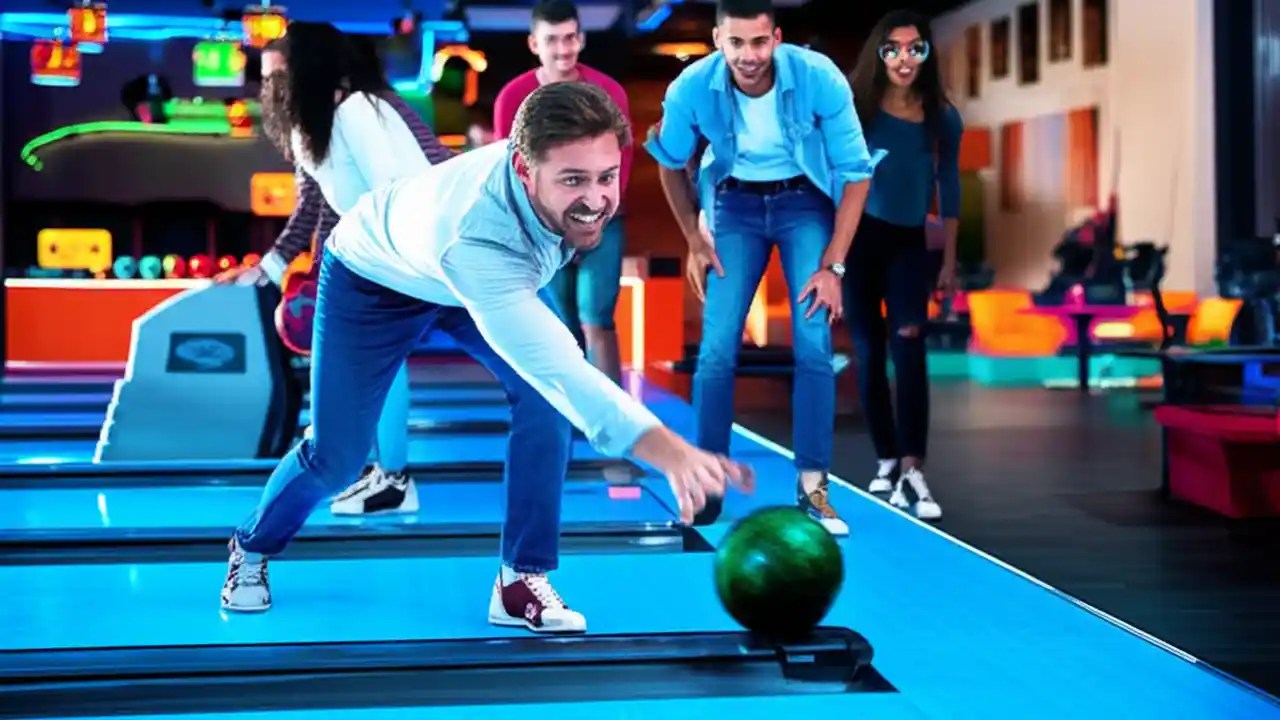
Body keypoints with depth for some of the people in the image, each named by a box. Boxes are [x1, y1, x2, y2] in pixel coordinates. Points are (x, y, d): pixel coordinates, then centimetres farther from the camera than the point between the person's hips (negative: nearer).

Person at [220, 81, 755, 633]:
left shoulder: (558, 155, -31)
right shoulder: (474, 237, -50)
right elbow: (562, 371, -59)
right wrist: (669, 452, -72)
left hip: (491, 276, 5)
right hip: (371, 280, -5)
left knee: (545, 394, -18)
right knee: (334, 455, -1)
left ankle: (521, 581, -7)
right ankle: (252, 549, 31)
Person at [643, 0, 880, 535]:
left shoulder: (819, 79, -27)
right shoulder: (692, 89, -23)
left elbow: (855, 173, -17)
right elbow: (671, 164, 0)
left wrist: (833, 265, -18)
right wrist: (694, 239, -2)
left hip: (805, 203, -1)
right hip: (735, 203, 1)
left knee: (814, 342, -13)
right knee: (717, 346, -7)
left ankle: (812, 486, -3)